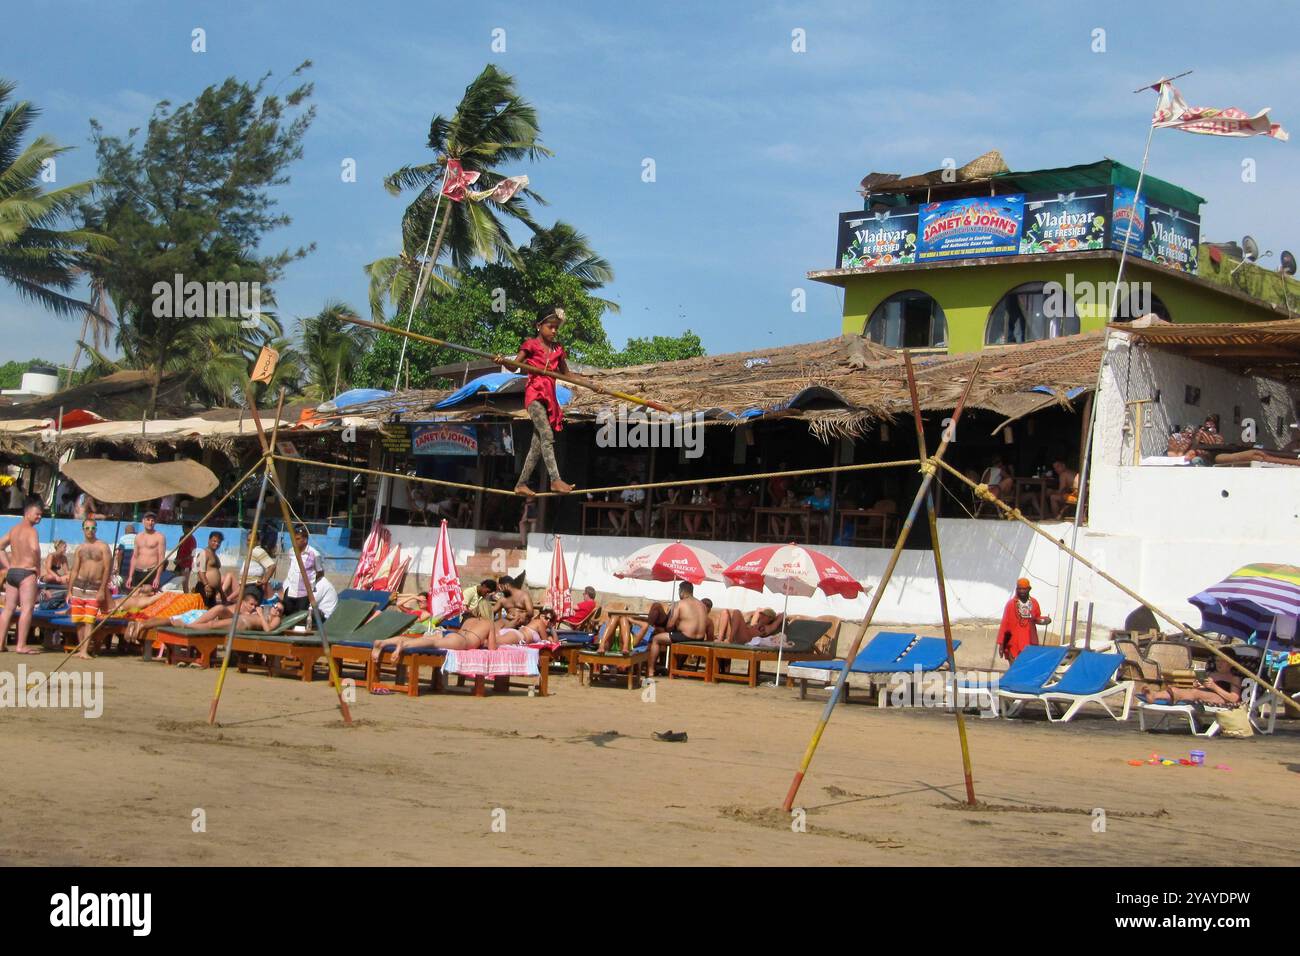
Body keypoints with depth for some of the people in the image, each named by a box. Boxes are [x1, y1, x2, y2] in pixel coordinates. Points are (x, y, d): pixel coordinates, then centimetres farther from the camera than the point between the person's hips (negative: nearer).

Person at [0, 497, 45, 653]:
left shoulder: (13, 529, 14)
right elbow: (35, 548, -28)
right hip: (26, 572, -8)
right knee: (27, 608, -6)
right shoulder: (31, 530, -11)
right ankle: (21, 645, -10)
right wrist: (38, 566, -12)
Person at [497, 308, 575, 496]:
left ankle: (521, 484, 9)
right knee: (547, 436, -22)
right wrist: (503, 361, -26)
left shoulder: (557, 349, 18)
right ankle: (555, 480, -31)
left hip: (550, 397, 6)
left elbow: (566, 374, 27)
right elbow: (515, 365, -4)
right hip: (535, 394, -6)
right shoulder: (531, 344, 2)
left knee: (537, 444, 4)